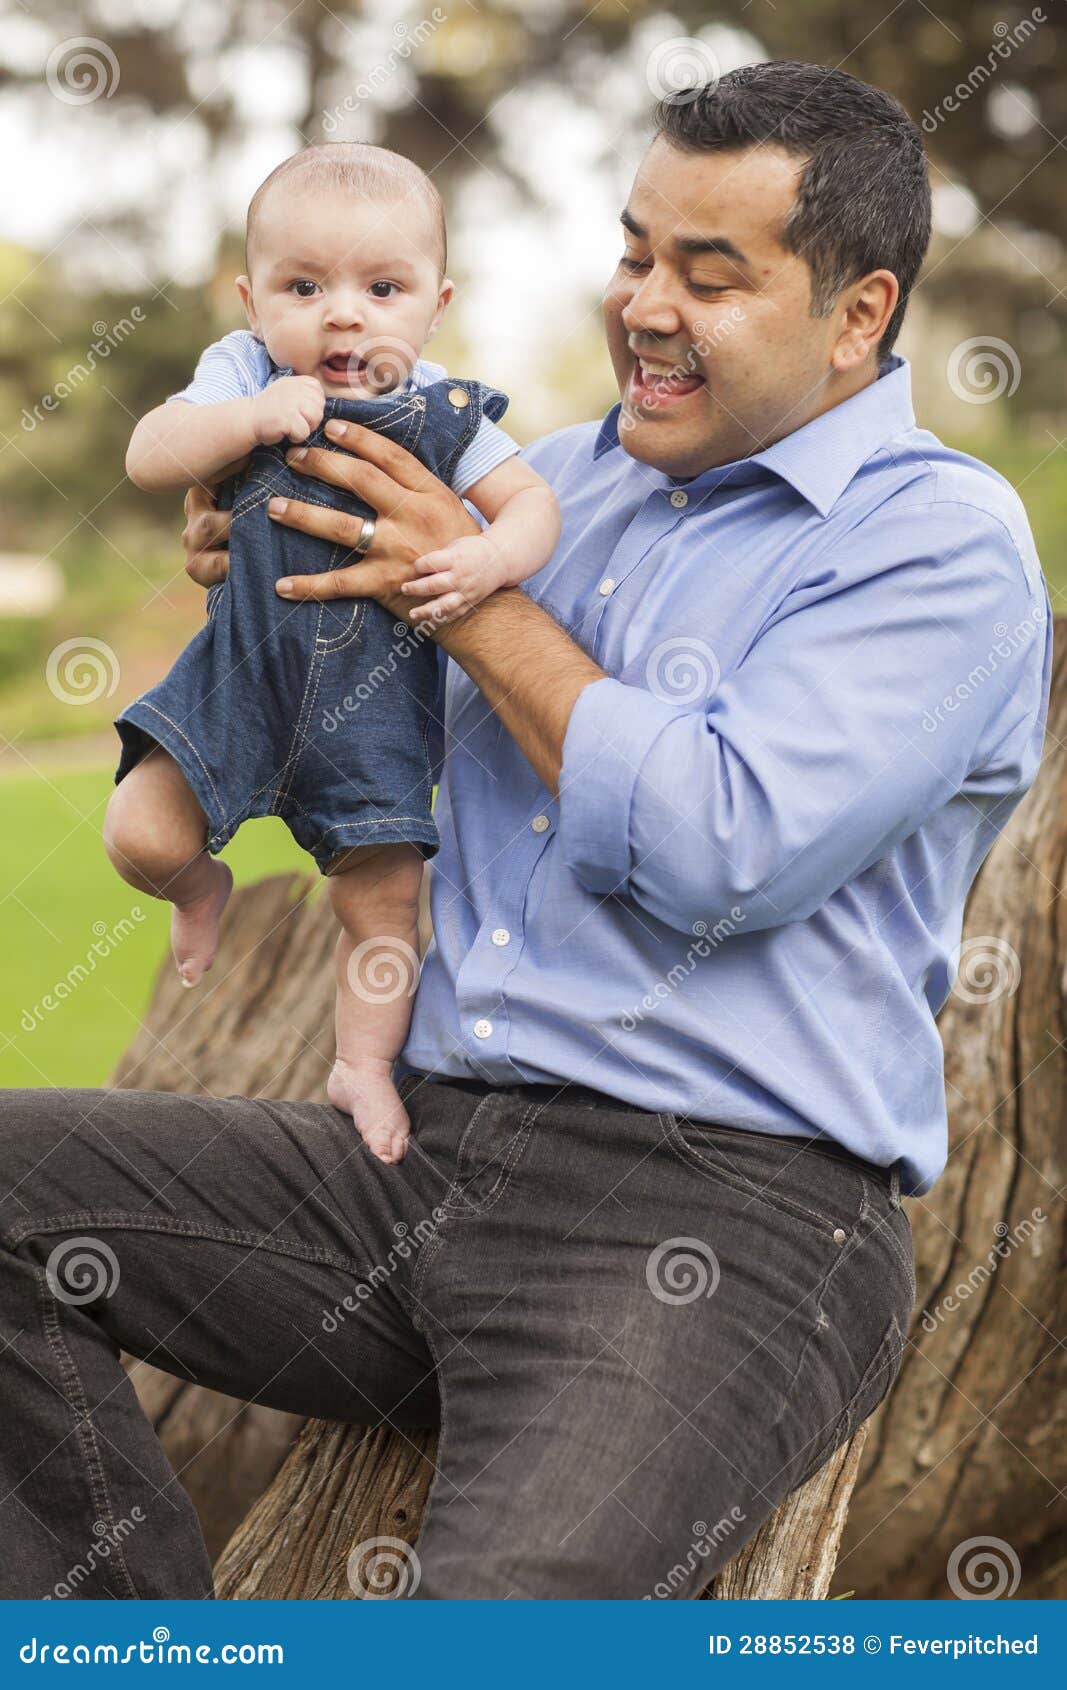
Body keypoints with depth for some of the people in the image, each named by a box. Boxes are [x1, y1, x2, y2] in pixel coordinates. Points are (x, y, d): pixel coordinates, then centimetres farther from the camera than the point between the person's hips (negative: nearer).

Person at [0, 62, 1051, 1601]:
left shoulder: (943, 542, -4)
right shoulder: (558, 477, 18)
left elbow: (727, 849, -18)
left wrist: (475, 599, -8)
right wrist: (263, 588, 10)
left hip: (729, 1209, -7)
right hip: (420, 1158, 8)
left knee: (509, 1603, -35)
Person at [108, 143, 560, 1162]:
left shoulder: (438, 412, -7)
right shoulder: (242, 374, -6)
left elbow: (531, 503, -6)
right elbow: (148, 456, -17)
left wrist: (493, 557, -28)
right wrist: (253, 417, -31)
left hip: (373, 695, 0)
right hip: (242, 672, 0)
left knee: (382, 898, 1)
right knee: (139, 837, -11)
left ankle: (363, 1064, 22)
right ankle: (200, 884, 25)